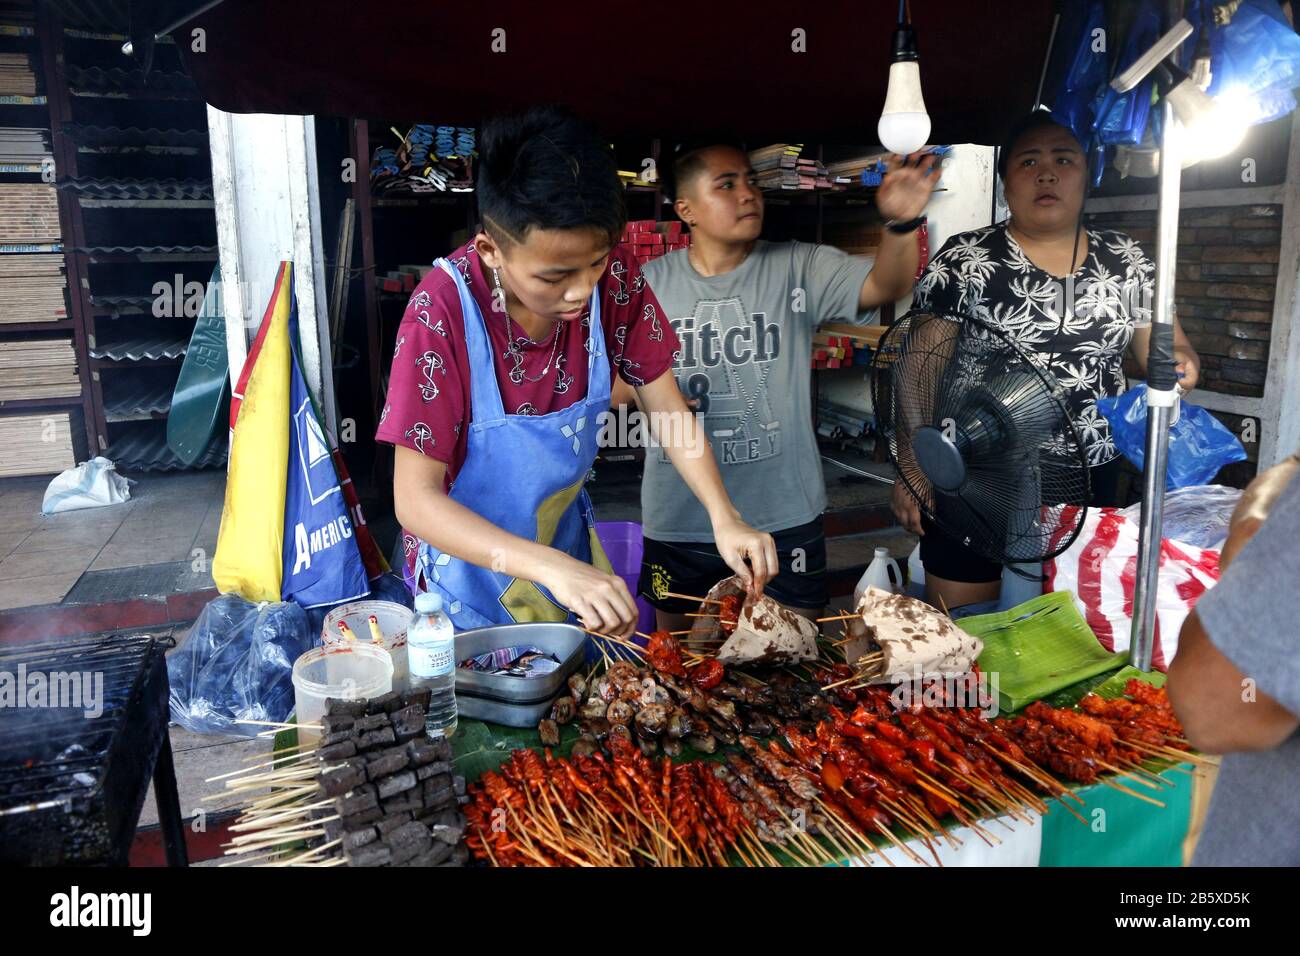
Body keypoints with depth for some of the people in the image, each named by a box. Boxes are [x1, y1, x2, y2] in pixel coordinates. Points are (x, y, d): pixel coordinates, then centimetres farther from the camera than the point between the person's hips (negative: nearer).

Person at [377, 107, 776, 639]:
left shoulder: (613, 276, -18)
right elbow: (415, 499, -29)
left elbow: (667, 407, -9)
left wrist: (723, 518, -23)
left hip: (568, 542, 4)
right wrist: (552, 569, -42)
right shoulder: (443, 310, -29)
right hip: (469, 557, -4)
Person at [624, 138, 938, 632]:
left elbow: (884, 285, -19)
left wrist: (902, 223, -38)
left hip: (785, 516, -1)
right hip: (679, 519, 1)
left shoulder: (797, 268, -4)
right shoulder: (650, 283, -1)